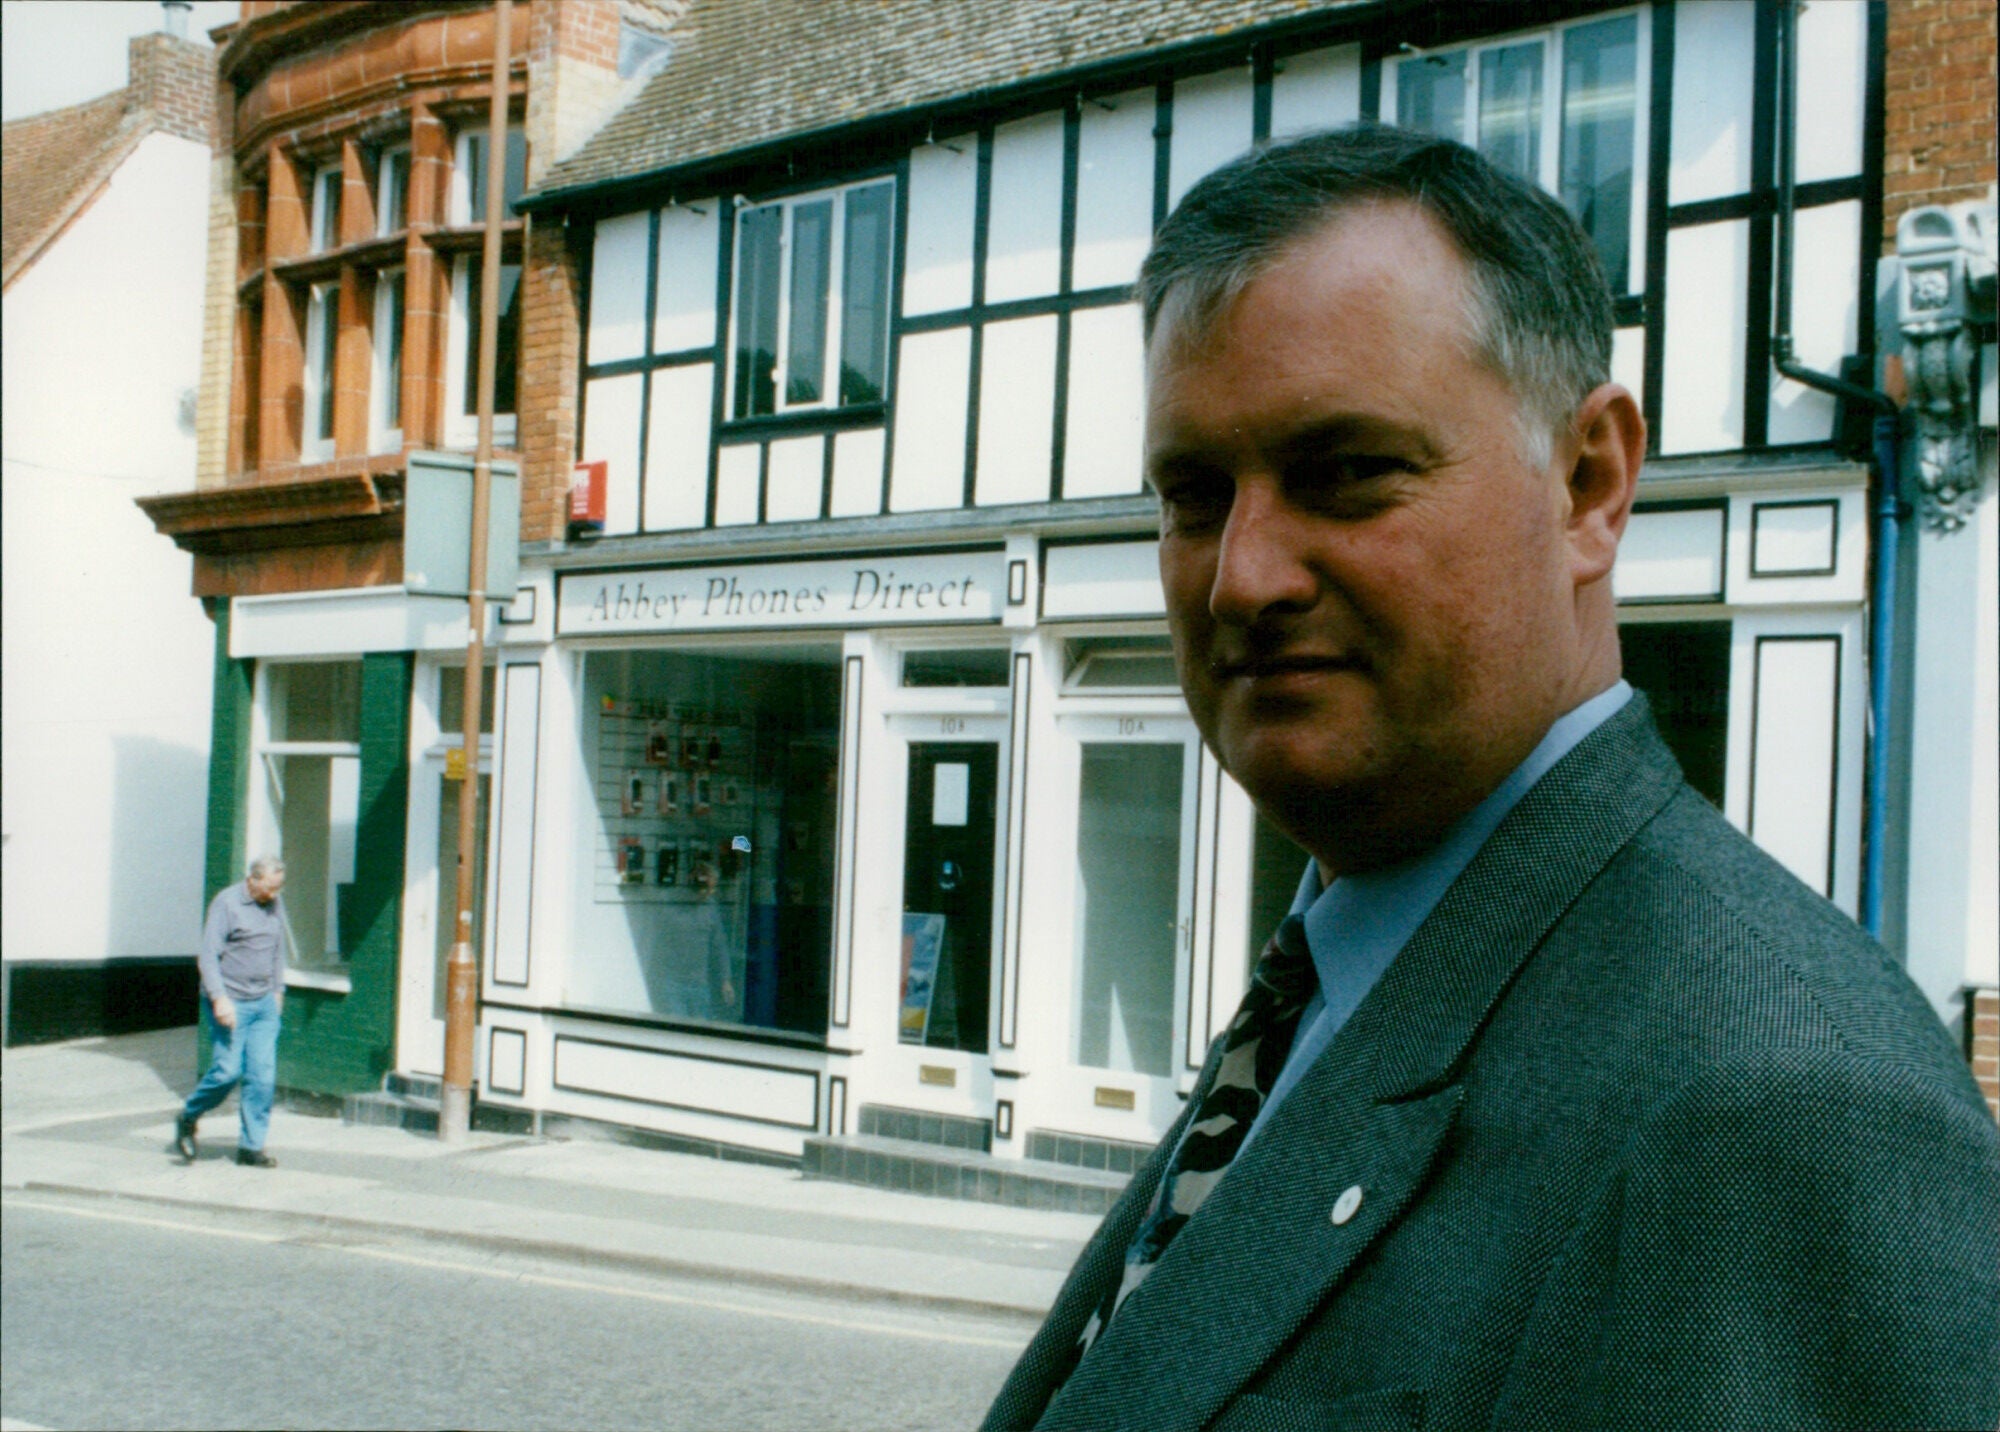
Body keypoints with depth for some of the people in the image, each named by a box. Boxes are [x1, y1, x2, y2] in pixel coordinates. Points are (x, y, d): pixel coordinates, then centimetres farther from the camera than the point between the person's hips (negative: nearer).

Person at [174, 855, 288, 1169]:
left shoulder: (276, 905, 11)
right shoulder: (226, 903, -9)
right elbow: (209, 955, -13)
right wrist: (219, 999, -21)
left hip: (264, 1004, 5)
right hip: (230, 1003, -5)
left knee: (263, 1075, -1)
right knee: (227, 1070, -7)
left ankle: (252, 1146, 5)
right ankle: (188, 1119, 19)